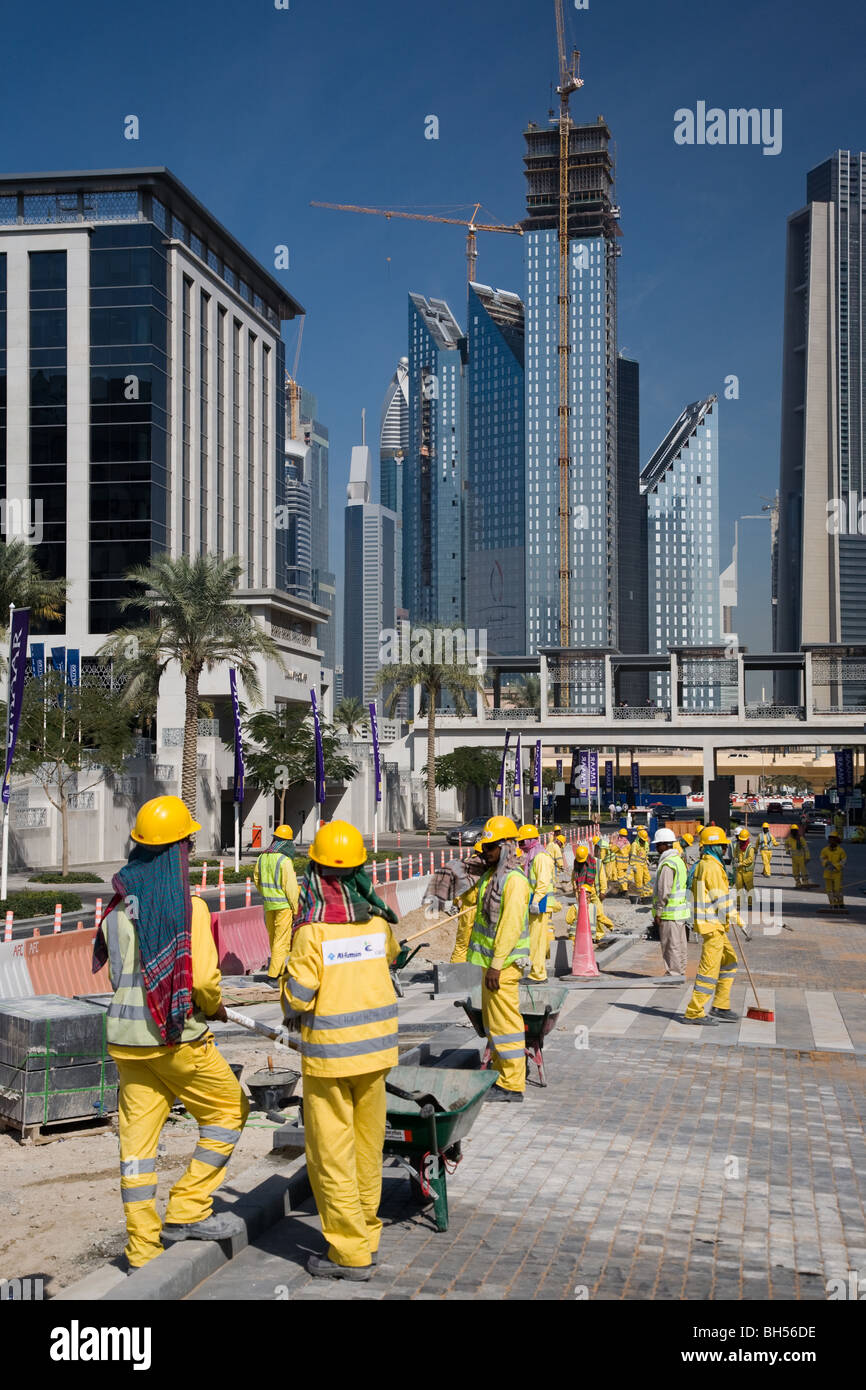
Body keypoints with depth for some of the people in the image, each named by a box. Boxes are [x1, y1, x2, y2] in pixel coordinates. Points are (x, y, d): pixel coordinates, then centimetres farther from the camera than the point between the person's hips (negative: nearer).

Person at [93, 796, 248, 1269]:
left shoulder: (116, 908, 4)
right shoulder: (187, 907, -15)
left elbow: (117, 972, 13)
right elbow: (203, 979, -17)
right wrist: (215, 1006, 3)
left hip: (125, 1035, 6)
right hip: (177, 1036, -6)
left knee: (137, 1136, 10)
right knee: (229, 1111, 12)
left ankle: (144, 1248, 16)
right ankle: (188, 1210, 9)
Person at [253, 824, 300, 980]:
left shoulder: (262, 858, 4)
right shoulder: (285, 861, -18)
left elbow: (257, 879, 16)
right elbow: (291, 887, -17)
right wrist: (296, 909, -8)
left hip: (268, 904, 7)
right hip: (284, 905, -7)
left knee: (273, 938, 17)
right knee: (282, 939, -1)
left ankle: (279, 970, 28)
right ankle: (273, 973, -3)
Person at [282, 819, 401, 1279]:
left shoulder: (313, 928, -17)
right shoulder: (376, 920, -1)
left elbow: (298, 997, -15)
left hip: (329, 1051, -5)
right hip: (376, 1045, 5)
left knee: (331, 1151, 4)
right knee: (367, 1144, 17)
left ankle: (350, 1251, 9)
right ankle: (366, 1234, 29)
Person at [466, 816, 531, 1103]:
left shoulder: (514, 880, -17)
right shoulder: (491, 875, 15)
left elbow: (511, 927, -22)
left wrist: (496, 965, -24)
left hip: (504, 963, -10)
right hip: (491, 960, 10)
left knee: (504, 1022, -6)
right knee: (492, 1020, 17)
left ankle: (512, 1085, 1)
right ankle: (500, 1074, 28)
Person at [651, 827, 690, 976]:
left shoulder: (667, 864, -17)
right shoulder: (679, 860, 14)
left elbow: (664, 892, -20)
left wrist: (658, 913, -14)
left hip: (670, 913, -10)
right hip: (681, 910, 10)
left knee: (670, 946, -3)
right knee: (679, 945, 15)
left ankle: (673, 973, 0)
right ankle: (680, 972, 22)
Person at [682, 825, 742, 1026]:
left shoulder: (702, 865, 15)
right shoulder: (712, 867, -17)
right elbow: (722, 899, -17)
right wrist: (738, 920, -10)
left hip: (713, 924, 11)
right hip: (712, 925, -11)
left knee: (729, 961, 18)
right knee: (709, 968, -7)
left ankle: (721, 1006, 22)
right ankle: (694, 1012, -4)